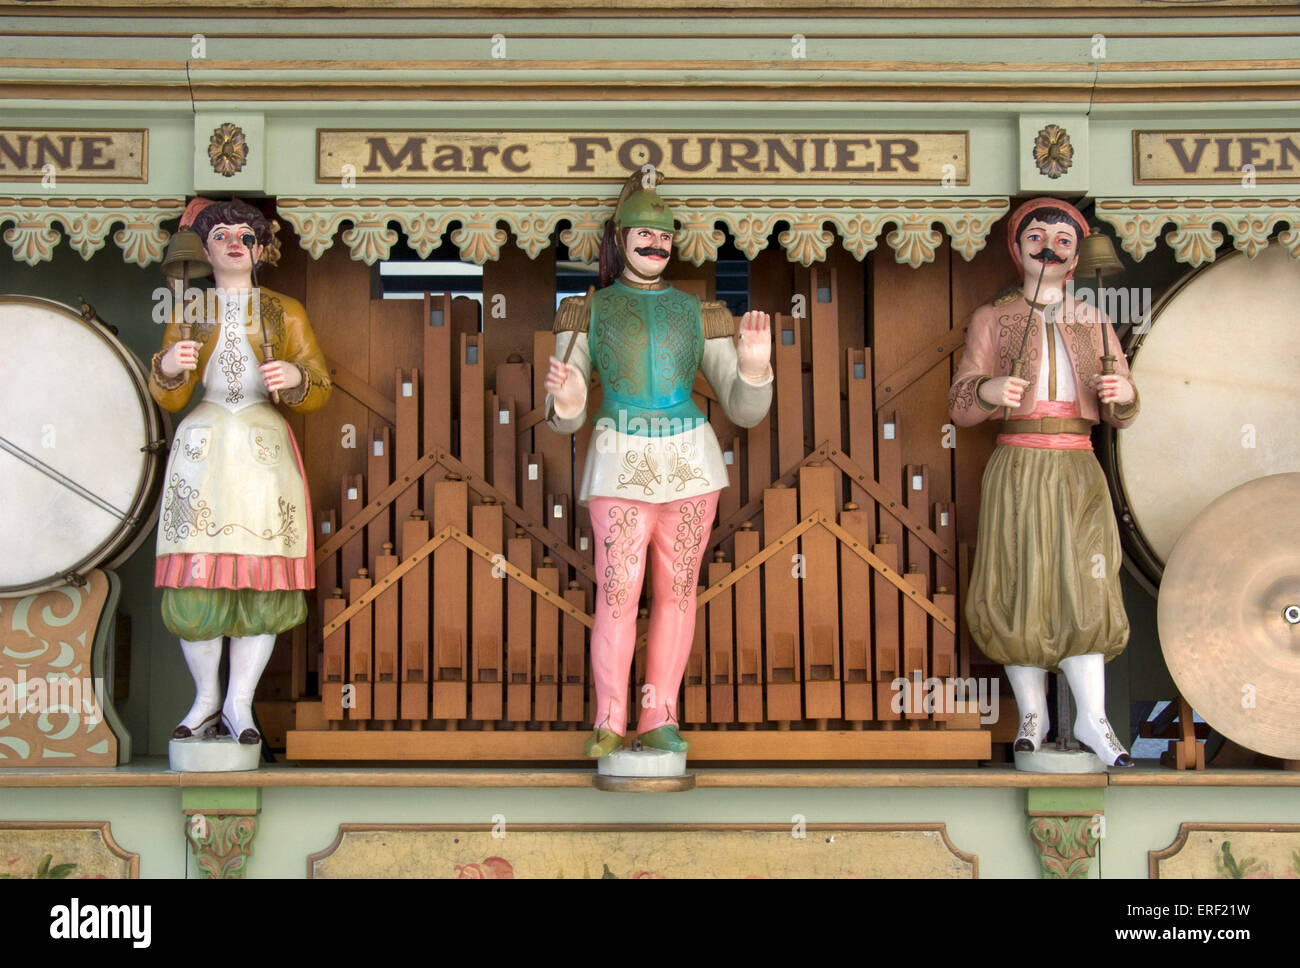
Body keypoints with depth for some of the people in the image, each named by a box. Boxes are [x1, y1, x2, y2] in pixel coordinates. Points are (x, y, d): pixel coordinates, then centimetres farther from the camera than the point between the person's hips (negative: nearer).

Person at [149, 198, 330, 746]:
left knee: (262, 580, -6)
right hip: (202, 452, 0)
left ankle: (239, 705, 2)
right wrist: (168, 368, -17)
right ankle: (206, 700, 8)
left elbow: (319, 393, 6)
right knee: (196, 580, -6)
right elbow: (169, 400, 5)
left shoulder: (284, 313, 10)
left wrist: (295, 378, -17)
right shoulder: (187, 313, 11)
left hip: (264, 453, 0)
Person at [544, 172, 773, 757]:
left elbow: (744, 411, 7)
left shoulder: (698, 314, 12)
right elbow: (564, 419, 4)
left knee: (678, 590, 4)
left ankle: (659, 720, 12)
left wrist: (754, 367, -13)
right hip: (621, 464, -2)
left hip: (690, 462, 2)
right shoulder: (589, 311, 8)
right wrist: (567, 400, -20)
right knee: (617, 594, -8)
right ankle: (609, 724, 2)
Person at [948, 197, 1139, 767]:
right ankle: (1032, 713, 12)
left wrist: (1124, 394, -14)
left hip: (1077, 469, 1)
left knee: (1082, 586, -5)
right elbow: (960, 408, -3)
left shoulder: (1092, 322, 12)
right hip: (1017, 467, -1)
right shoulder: (992, 319, 6)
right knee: (1019, 589, -1)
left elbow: (1121, 416, 9)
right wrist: (987, 389, -25)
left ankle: (1092, 720, 2)